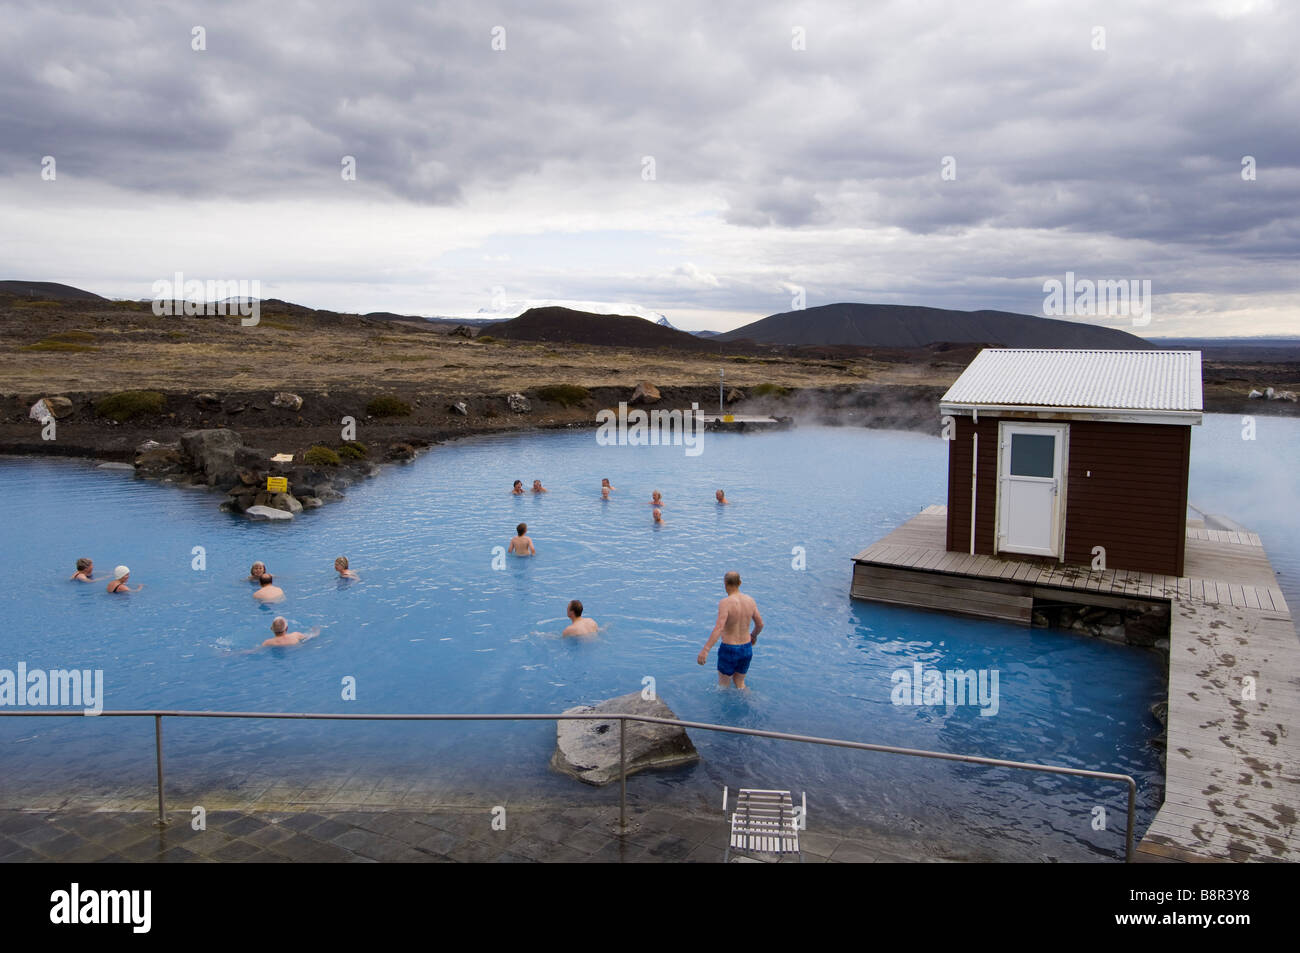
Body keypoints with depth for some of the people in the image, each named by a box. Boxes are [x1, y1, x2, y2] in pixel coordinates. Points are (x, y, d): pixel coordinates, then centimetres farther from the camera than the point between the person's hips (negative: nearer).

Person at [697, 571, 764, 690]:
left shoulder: (725, 603, -19)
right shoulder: (750, 601, -1)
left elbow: (719, 628, -31)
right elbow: (760, 624, 9)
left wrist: (705, 650, -35)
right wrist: (754, 635, 31)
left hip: (729, 649, -6)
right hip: (747, 649, 6)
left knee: (723, 685, 14)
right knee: (740, 683, 23)